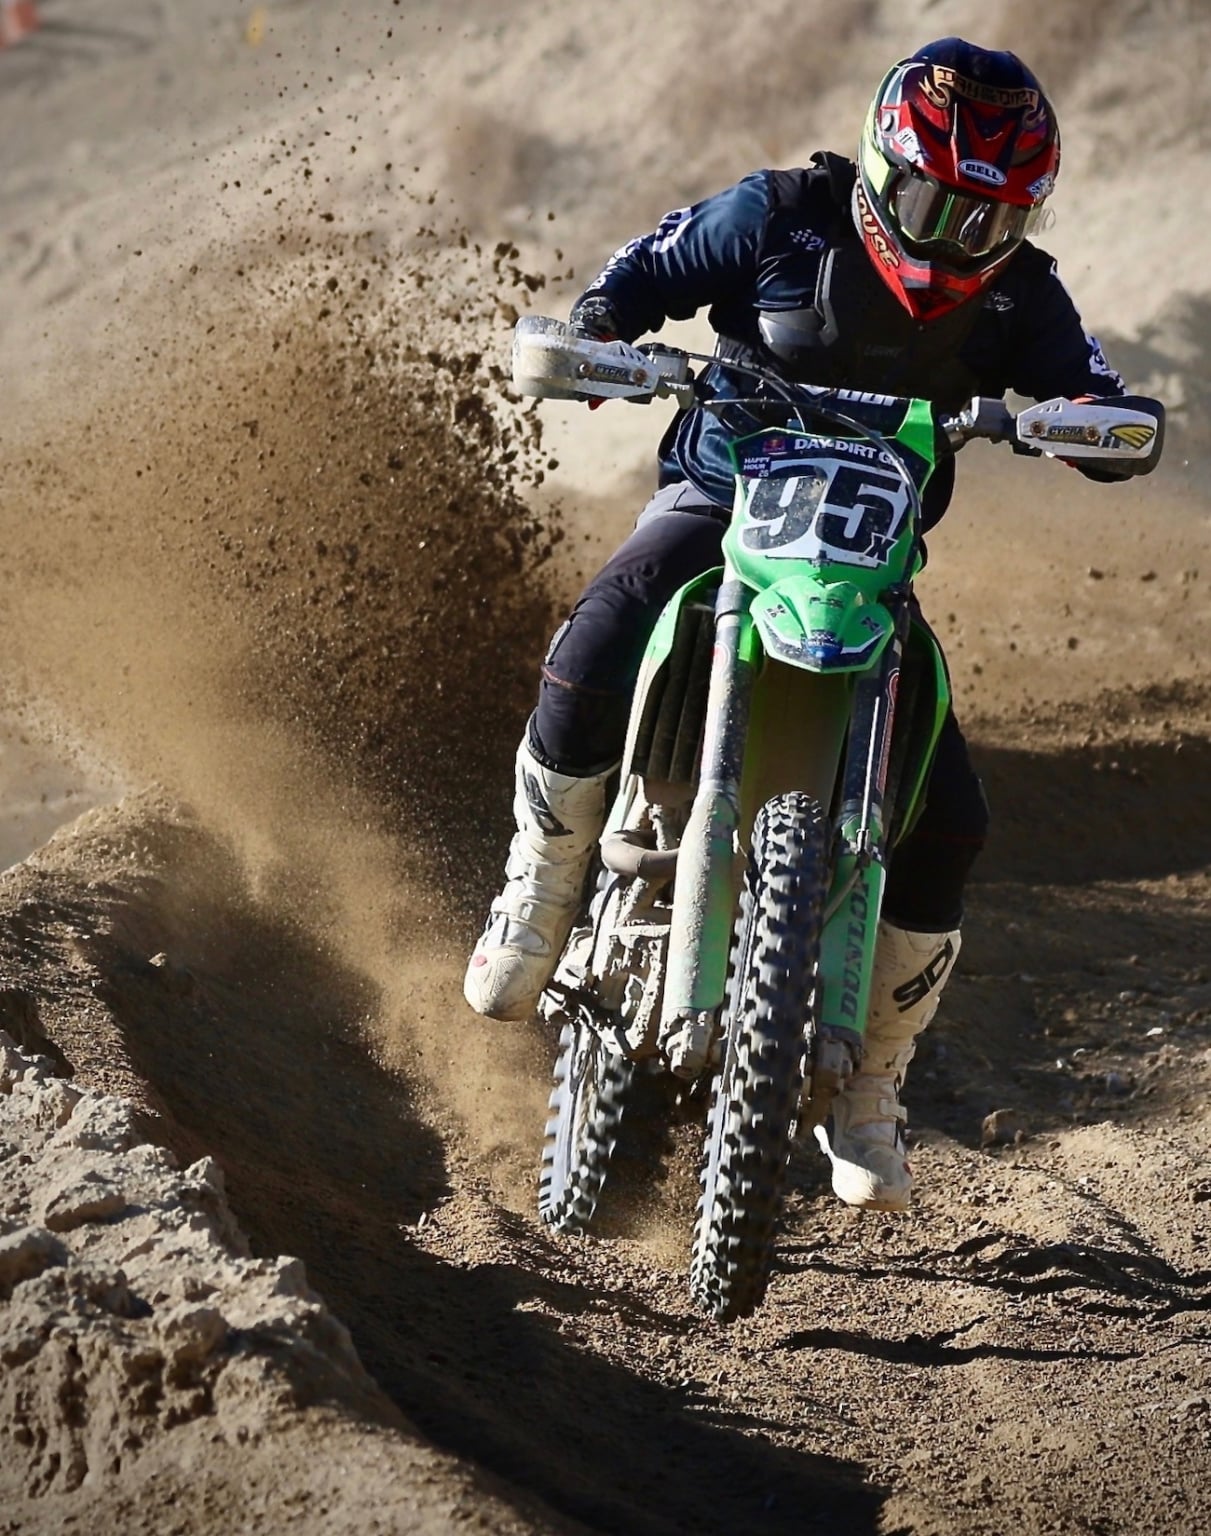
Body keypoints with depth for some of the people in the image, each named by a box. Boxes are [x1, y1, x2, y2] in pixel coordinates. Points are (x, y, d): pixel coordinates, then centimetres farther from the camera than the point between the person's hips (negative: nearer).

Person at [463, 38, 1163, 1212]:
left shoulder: (1017, 298, -5)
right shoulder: (782, 216, -11)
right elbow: (650, 269, -1)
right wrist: (599, 332, -24)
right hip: (719, 500, -2)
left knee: (947, 820, -10)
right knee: (586, 667, -31)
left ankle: (867, 1089, 7)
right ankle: (538, 895, -2)